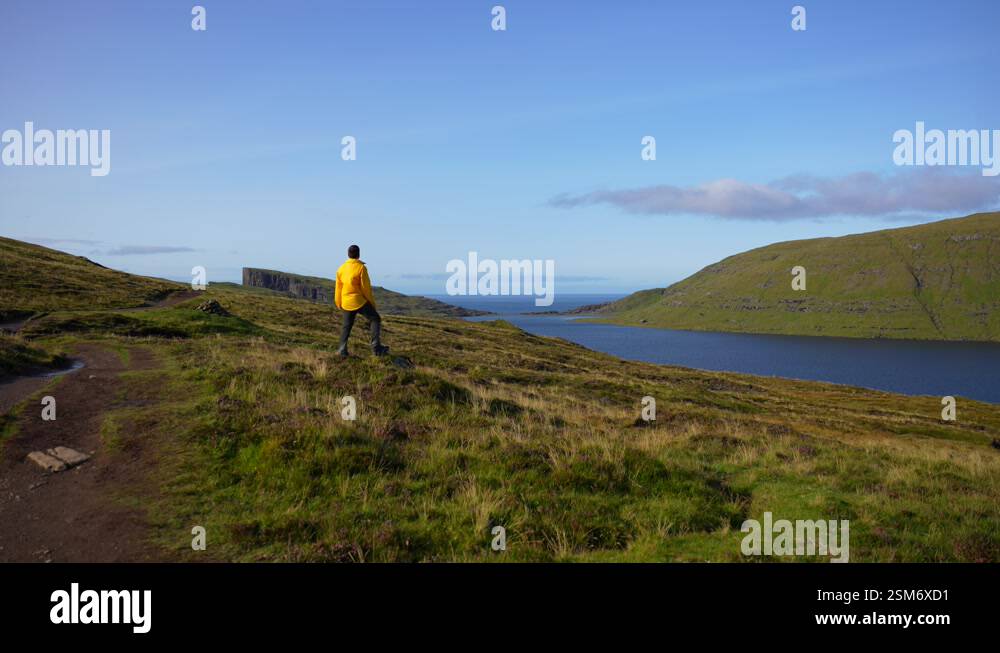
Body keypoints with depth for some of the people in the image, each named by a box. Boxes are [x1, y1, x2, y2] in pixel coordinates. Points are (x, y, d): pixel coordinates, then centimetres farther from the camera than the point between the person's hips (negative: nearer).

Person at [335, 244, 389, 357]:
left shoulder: (341, 269, 5)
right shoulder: (361, 267, -13)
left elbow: (338, 288, 10)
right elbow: (366, 287, -11)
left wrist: (339, 304, 22)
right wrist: (372, 303, 0)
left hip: (346, 303, 5)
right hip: (359, 301, -5)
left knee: (346, 325, 17)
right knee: (375, 319, 4)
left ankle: (342, 350, 15)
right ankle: (376, 347, -6)